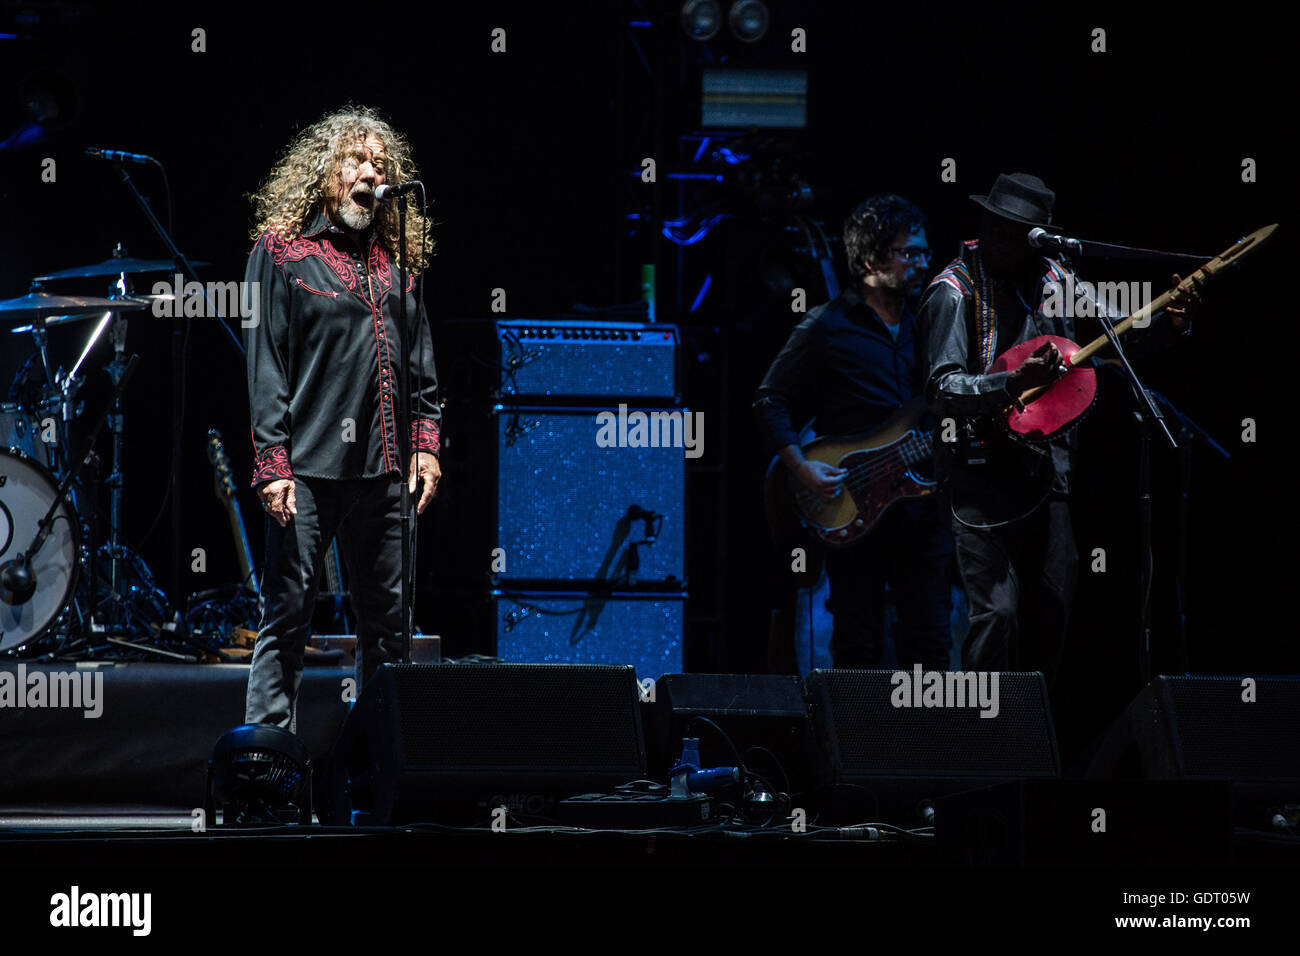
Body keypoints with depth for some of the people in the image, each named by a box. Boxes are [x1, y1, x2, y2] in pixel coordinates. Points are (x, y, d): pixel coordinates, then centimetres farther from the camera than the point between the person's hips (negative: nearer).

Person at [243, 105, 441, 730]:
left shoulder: (393, 257, 15)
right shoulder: (281, 250, -1)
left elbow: (420, 359, 19)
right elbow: (265, 365, -6)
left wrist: (424, 441, 8)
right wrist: (271, 463, -12)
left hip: (384, 469, 5)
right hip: (308, 468, -5)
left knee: (388, 620, 8)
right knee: (287, 615, -4)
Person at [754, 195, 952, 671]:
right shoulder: (827, 327, -3)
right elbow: (771, 402, -1)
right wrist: (801, 467, -14)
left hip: (922, 505, 4)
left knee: (930, 645, 4)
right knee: (859, 649, 2)